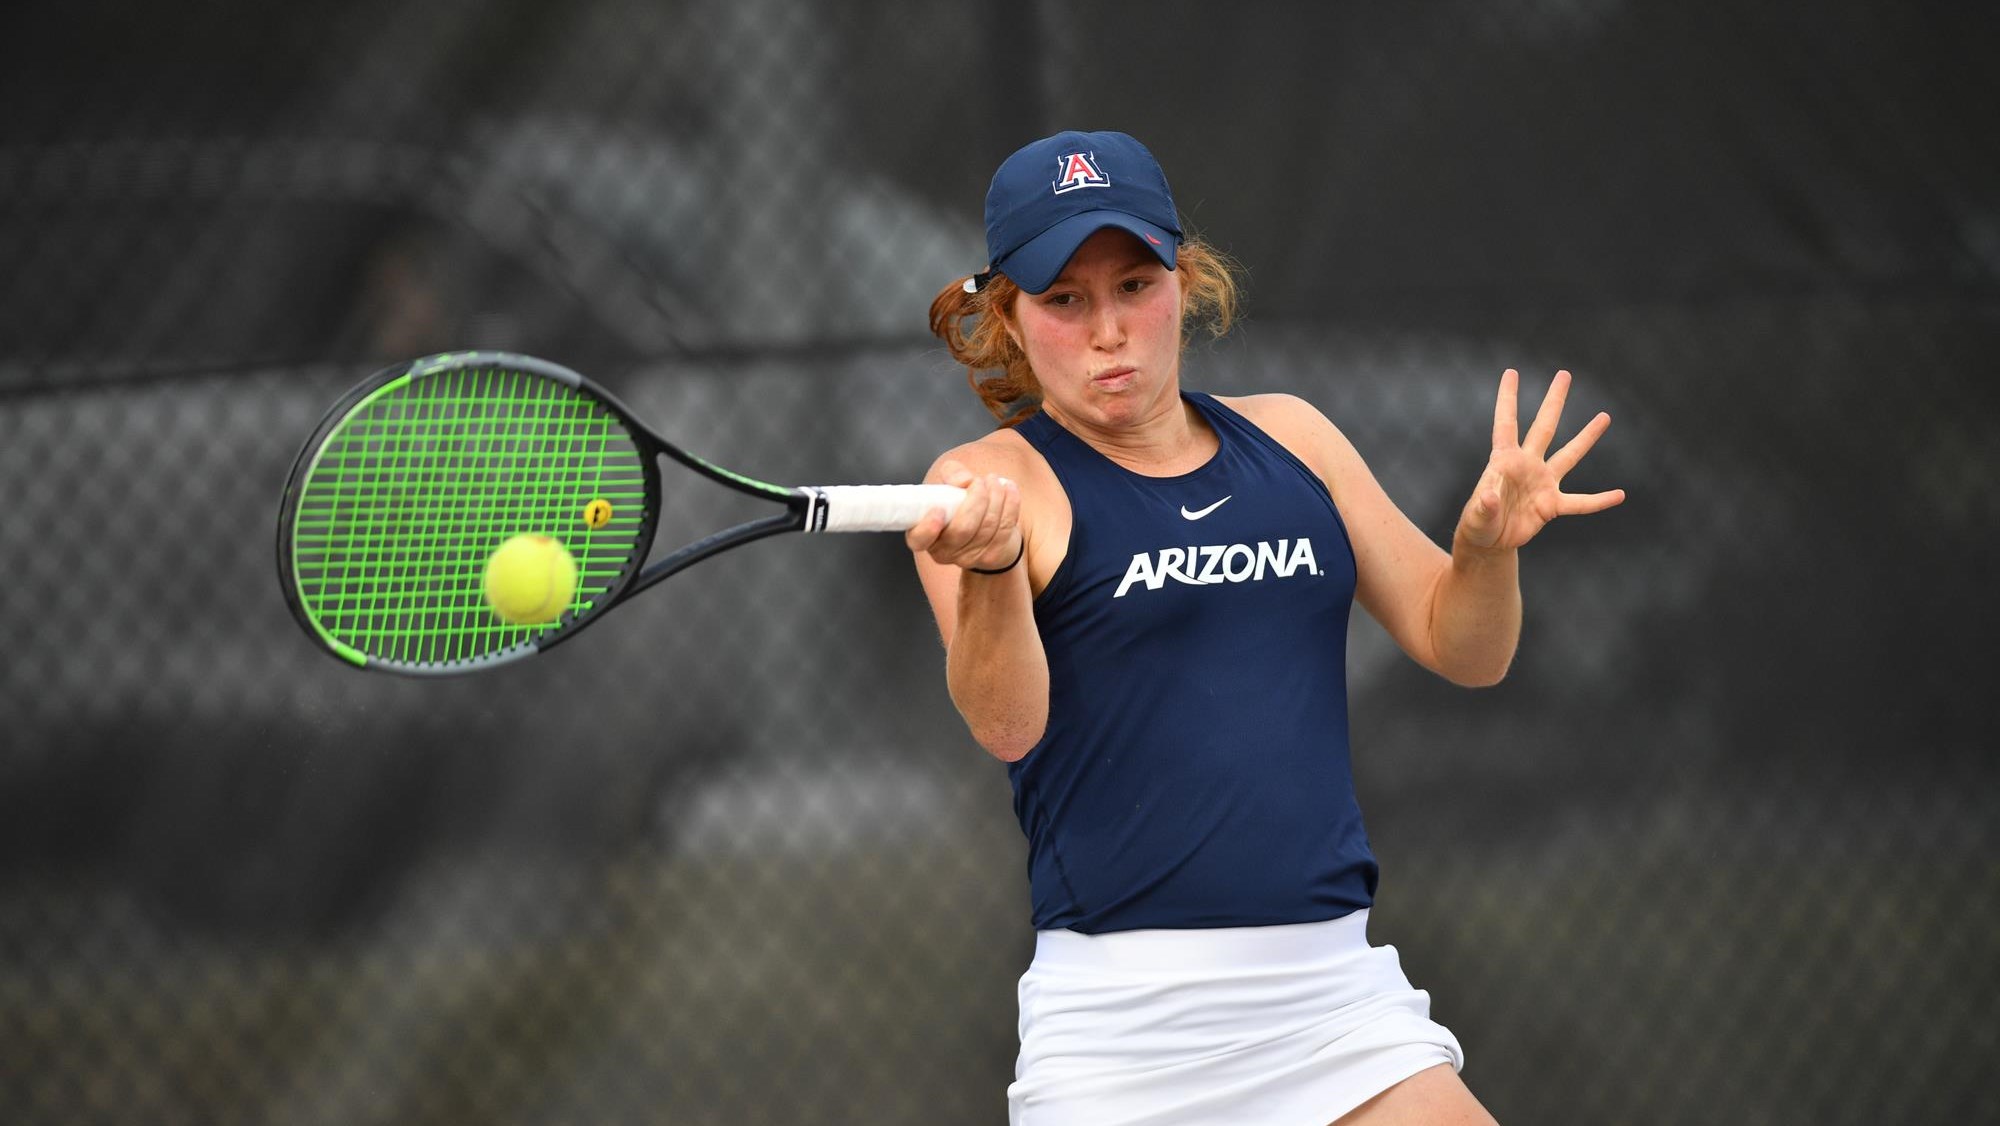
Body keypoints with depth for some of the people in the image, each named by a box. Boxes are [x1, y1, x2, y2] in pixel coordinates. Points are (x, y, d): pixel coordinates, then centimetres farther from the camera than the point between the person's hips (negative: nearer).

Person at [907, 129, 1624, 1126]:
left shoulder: (1288, 438, 13)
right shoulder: (992, 481, -2)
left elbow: (1461, 649, 16)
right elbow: (1006, 726, -18)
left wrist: (1489, 541, -6)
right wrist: (992, 568, -37)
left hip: (1337, 983, 4)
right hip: (1122, 1015, -4)